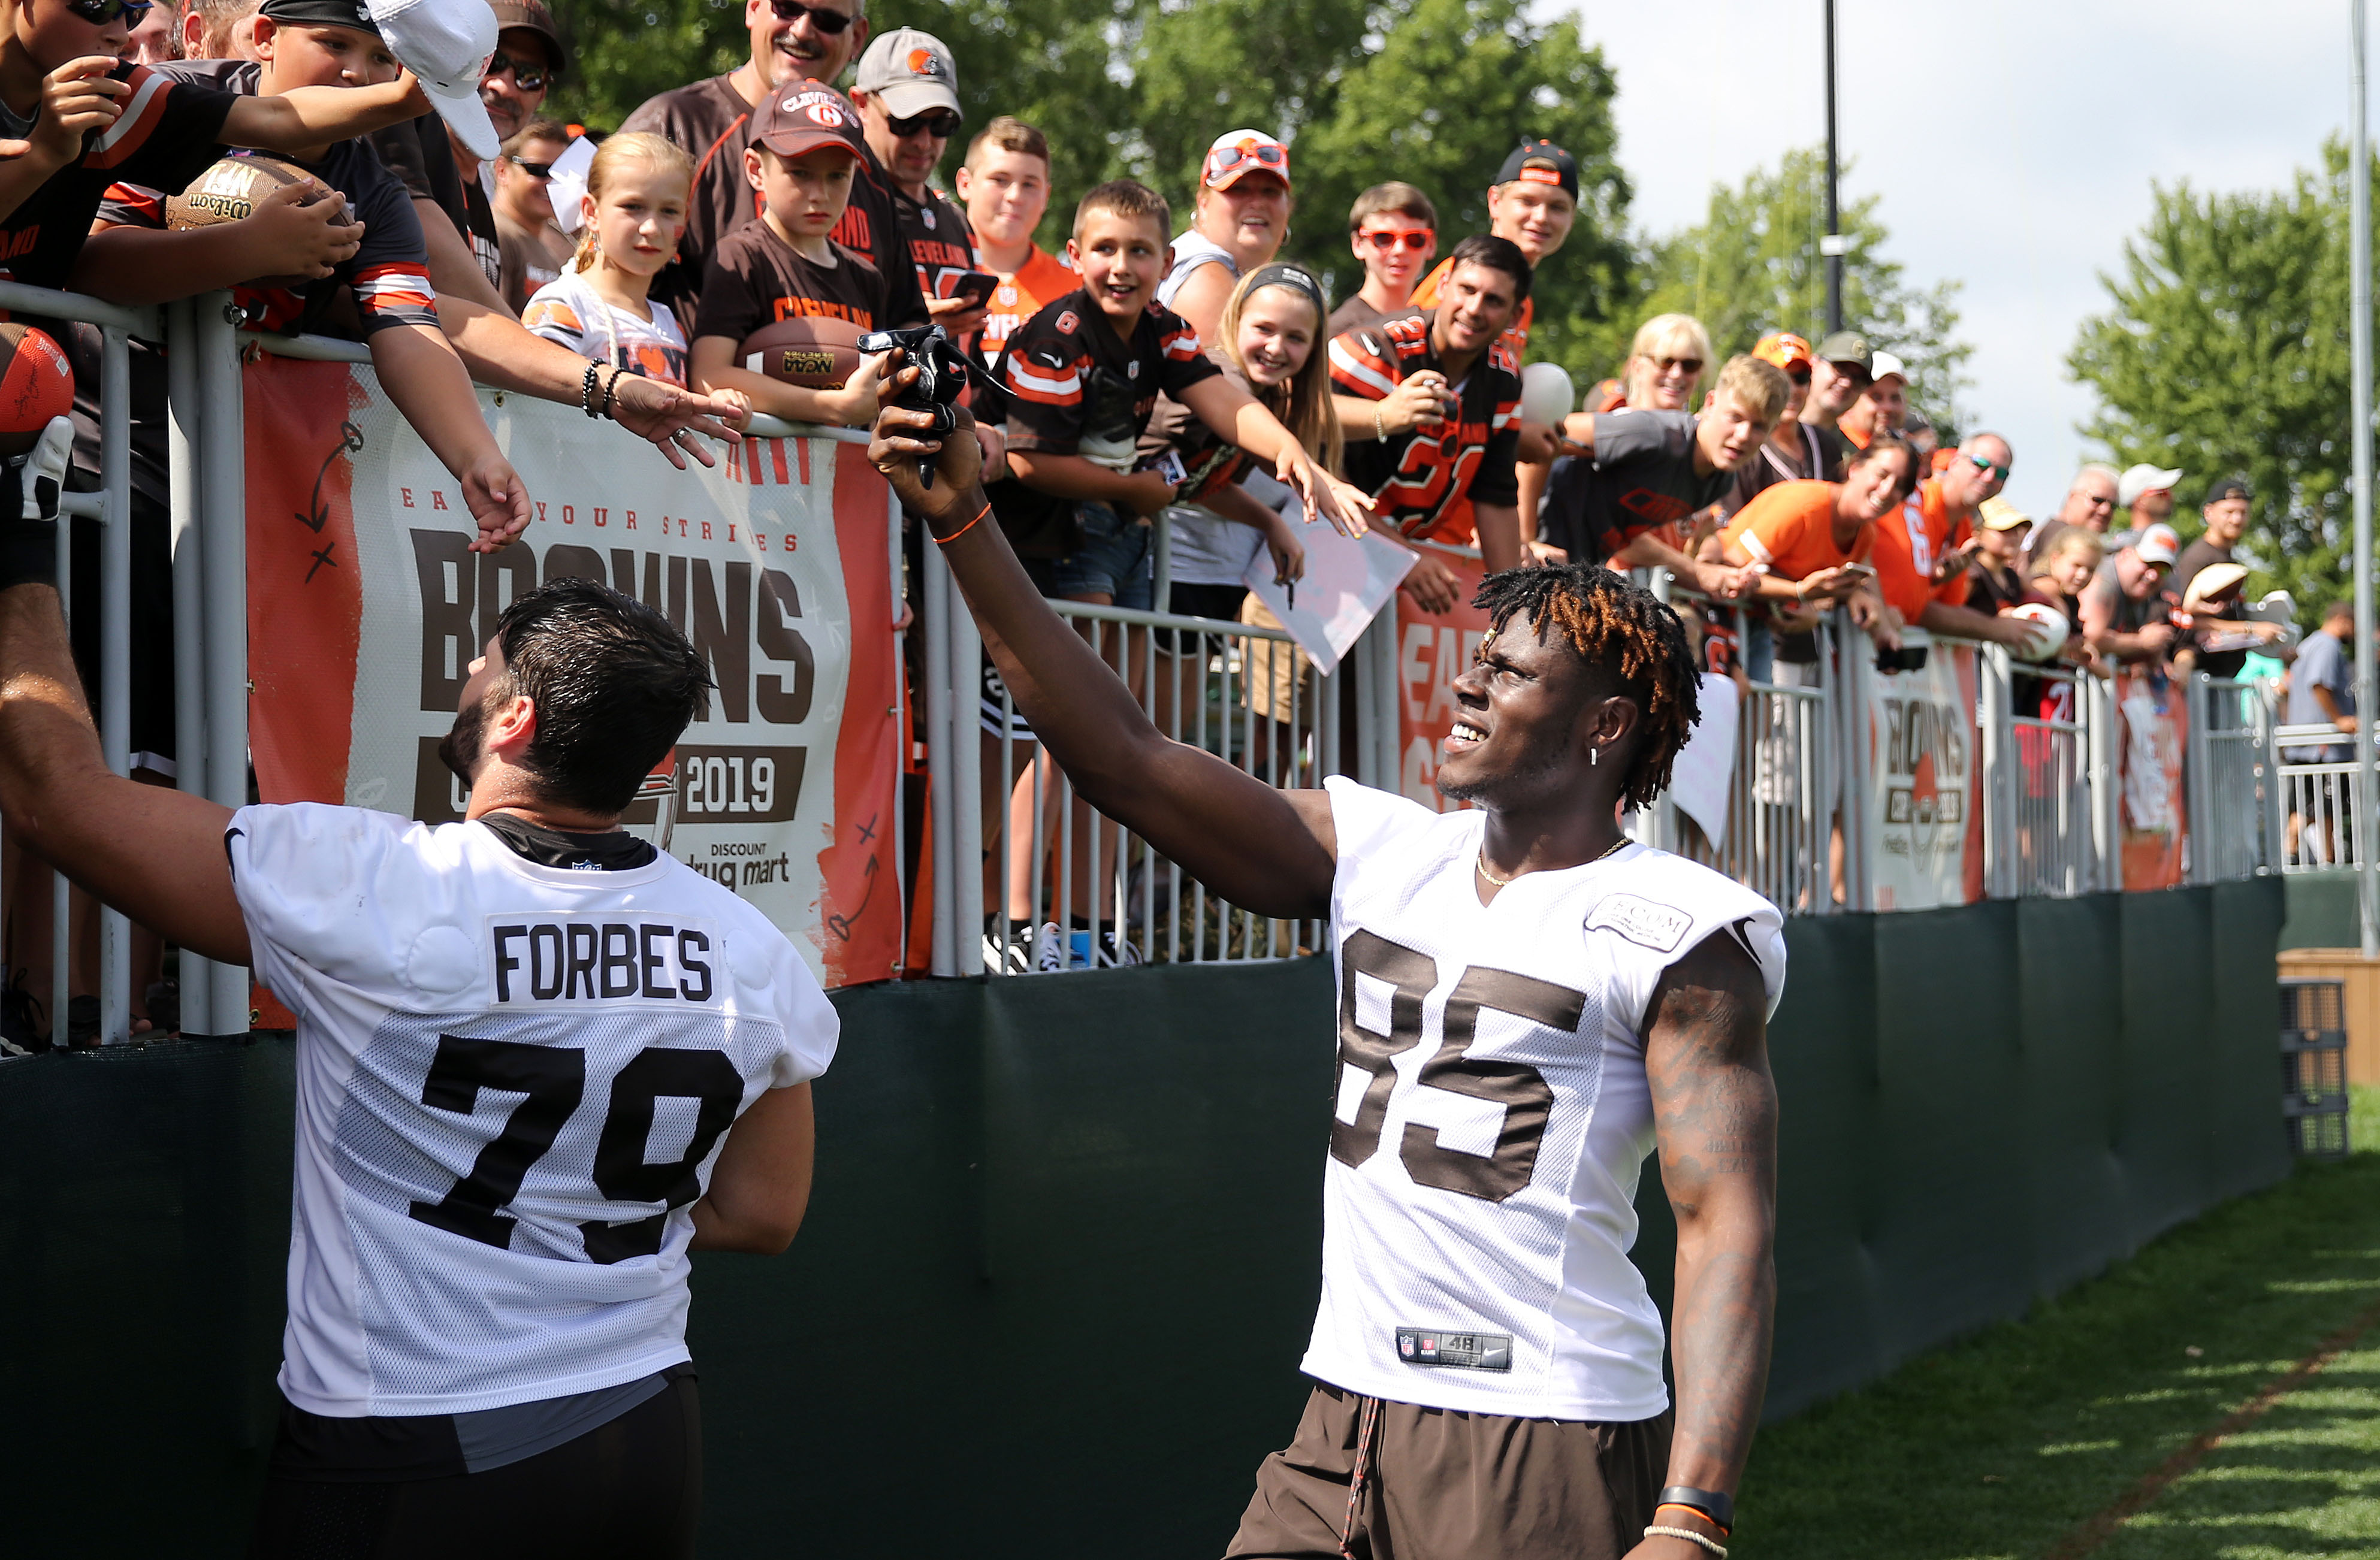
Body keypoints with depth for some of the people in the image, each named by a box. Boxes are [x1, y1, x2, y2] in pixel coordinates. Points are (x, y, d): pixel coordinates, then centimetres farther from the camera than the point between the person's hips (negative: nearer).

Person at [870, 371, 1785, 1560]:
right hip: (1341, 1429, 5)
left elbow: (1727, 1225, -13)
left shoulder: (1675, 936, -7)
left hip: (1546, 1459, -5)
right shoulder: (1379, 856, 9)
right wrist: (964, 526, -2)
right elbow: (1123, 758, 5)